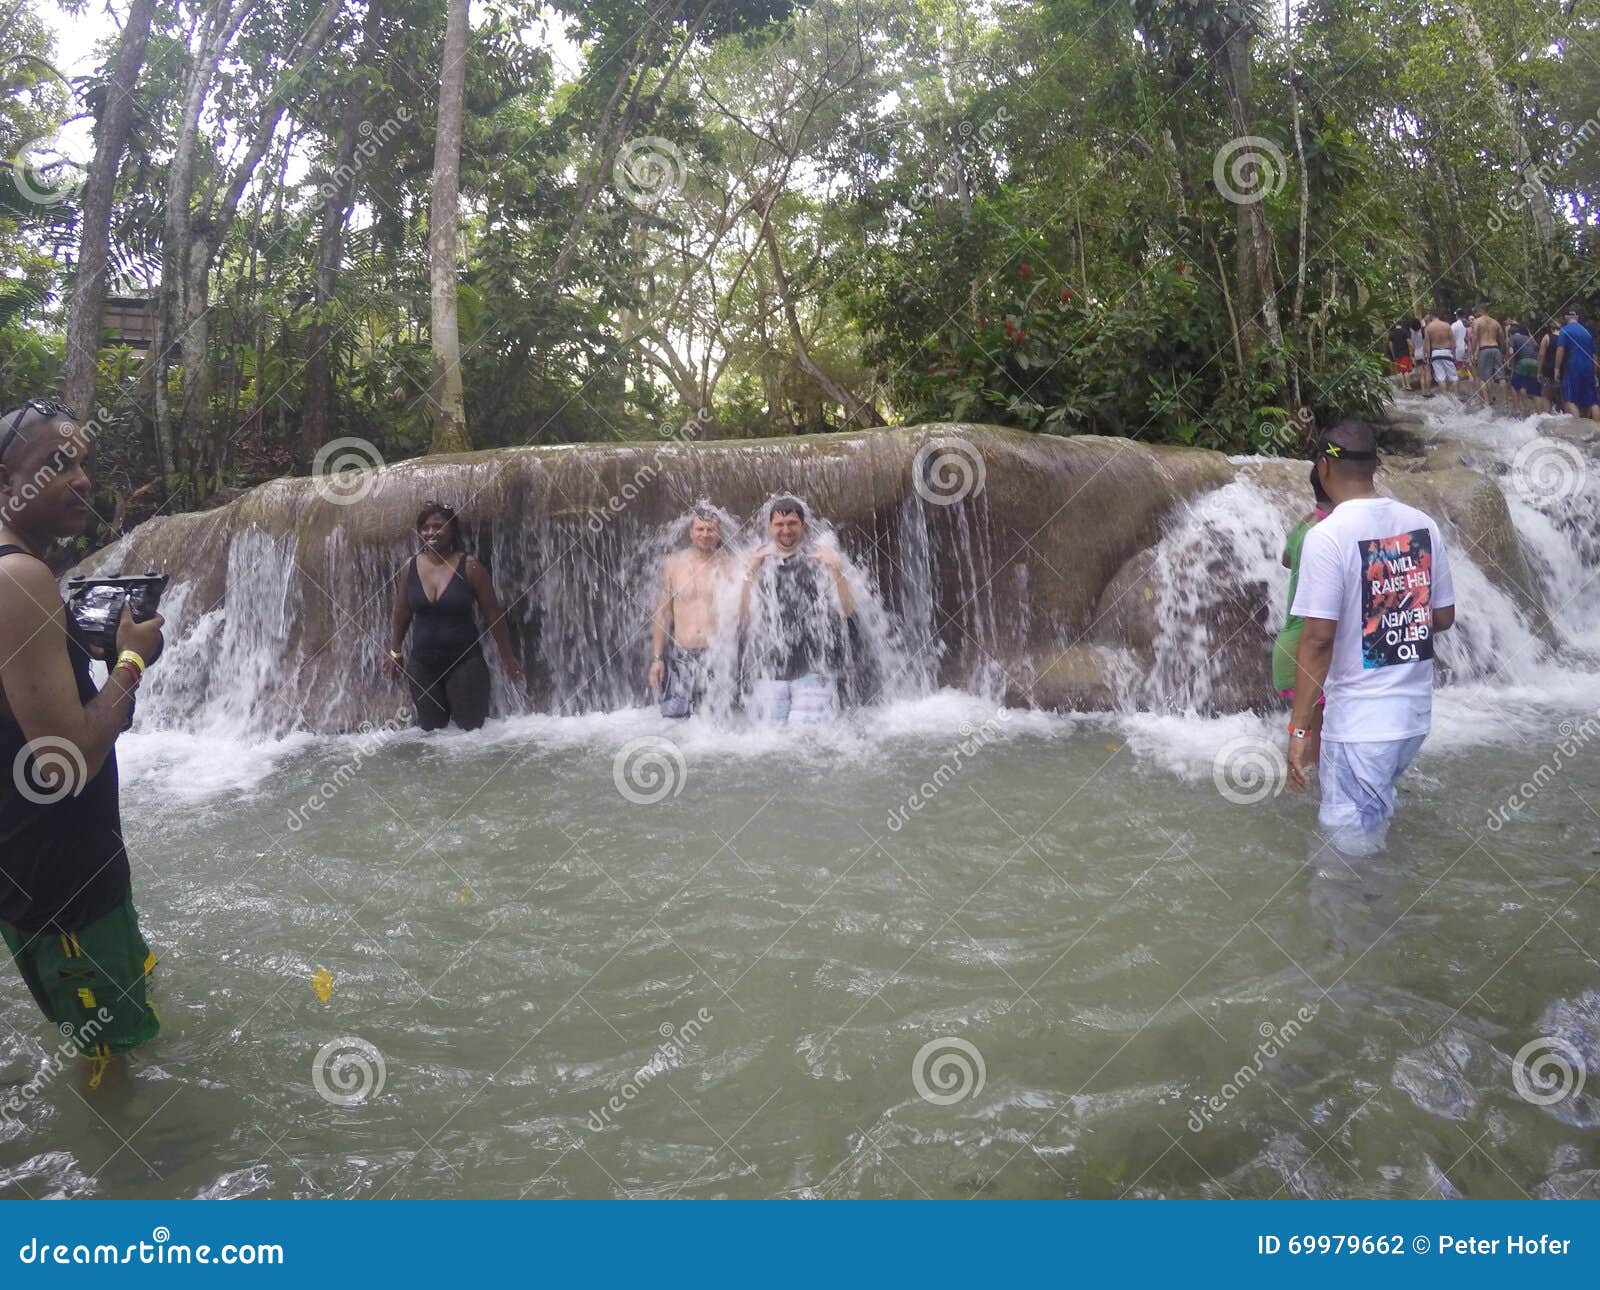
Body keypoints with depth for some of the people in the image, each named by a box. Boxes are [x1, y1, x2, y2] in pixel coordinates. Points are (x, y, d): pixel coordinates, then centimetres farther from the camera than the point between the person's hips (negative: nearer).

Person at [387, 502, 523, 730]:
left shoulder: (469, 567, -8)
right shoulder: (410, 568, 2)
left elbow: (493, 615, -4)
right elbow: (401, 616, 12)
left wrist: (507, 657, -1)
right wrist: (395, 652, 12)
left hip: (464, 660, -3)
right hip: (423, 663, 3)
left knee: (470, 727, -2)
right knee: (431, 729, 9)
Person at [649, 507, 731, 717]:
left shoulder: (727, 565, 1)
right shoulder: (674, 563, 6)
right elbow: (663, 613, 8)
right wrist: (657, 658, 4)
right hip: (679, 658, 2)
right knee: (673, 717, -2)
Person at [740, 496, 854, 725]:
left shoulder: (820, 556, 3)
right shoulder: (759, 558, 9)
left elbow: (847, 610, -3)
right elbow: (742, 618, 5)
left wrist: (836, 569, -16)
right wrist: (749, 574, -7)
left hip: (813, 669, -2)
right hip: (769, 669, 2)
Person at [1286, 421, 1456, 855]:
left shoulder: (1327, 536, -17)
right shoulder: (1423, 525, 2)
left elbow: (1318, 639, -20)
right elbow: (1444, 618, 10)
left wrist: (1298, 728, -15)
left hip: (1359, 721, -7)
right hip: (1417, 710, 7)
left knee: (1350, 845, 5)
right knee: (1375, 822, 26)